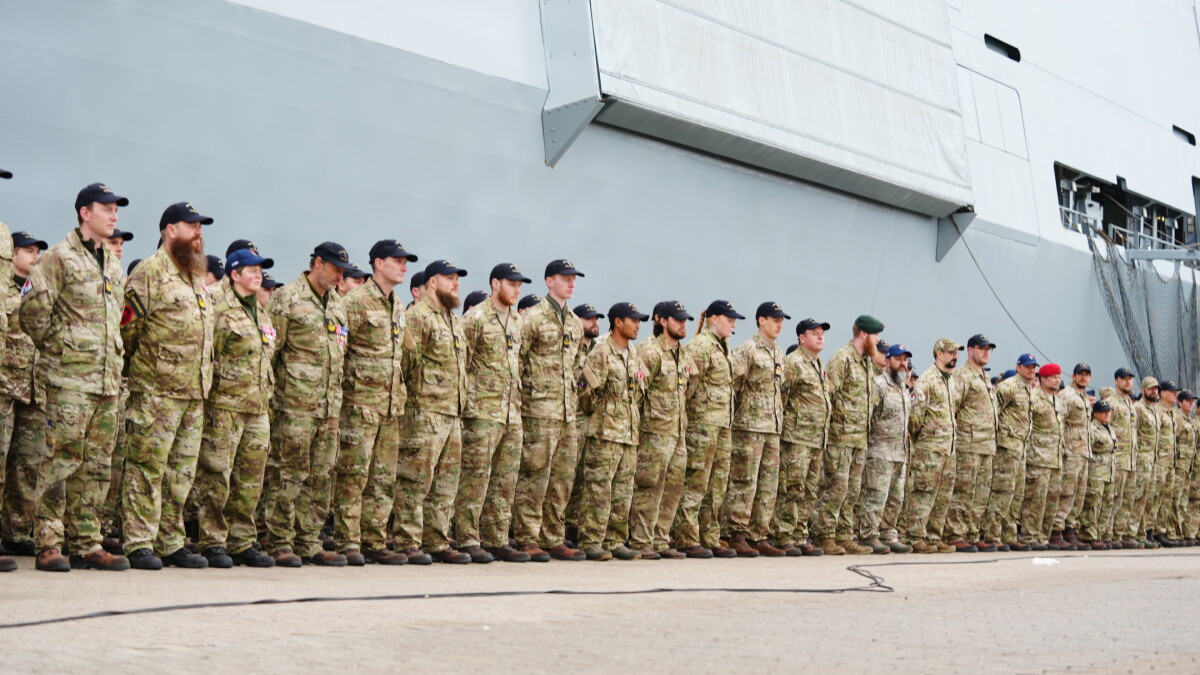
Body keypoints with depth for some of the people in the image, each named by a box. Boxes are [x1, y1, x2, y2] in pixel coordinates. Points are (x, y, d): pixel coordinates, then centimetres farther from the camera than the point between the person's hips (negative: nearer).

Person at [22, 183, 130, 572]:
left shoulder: (114, 265, 19)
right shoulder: (60, 257, -3)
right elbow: (32, 310, -10)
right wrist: (56, 347, -1)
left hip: (108, 379, 7)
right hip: (69, 379, -7)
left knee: (97, 465, 7)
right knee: (62, 460, -8)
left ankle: (88, 544, 12)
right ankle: (49, 545, -3)